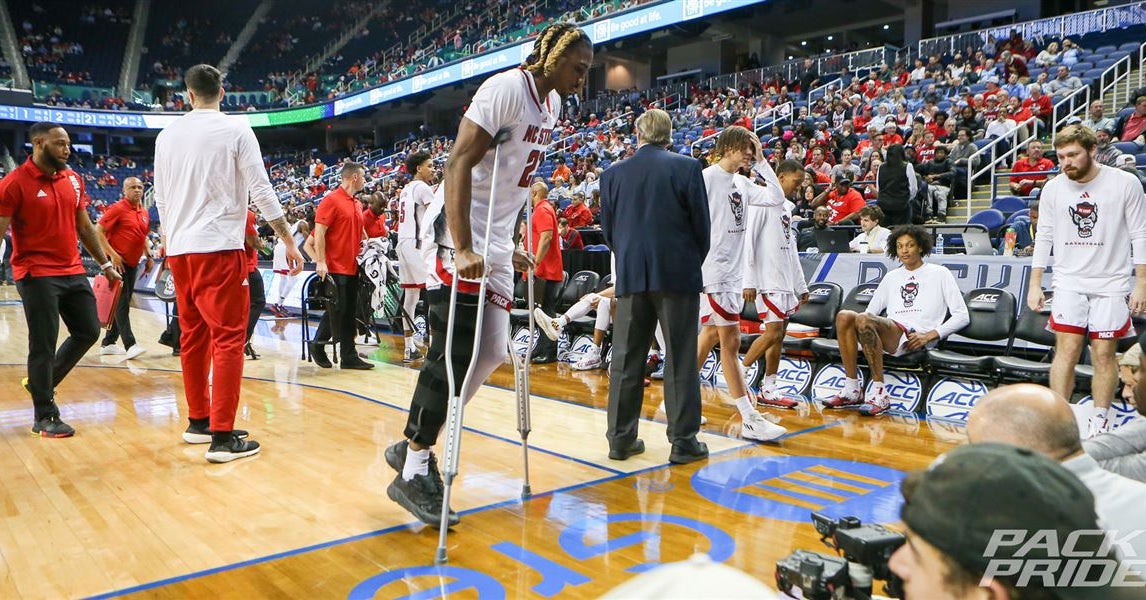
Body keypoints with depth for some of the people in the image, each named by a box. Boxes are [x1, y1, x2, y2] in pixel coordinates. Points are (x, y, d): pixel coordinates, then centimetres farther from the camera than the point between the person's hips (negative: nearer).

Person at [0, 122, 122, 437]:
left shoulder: (73, 179, 9)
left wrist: (105, 263, 19)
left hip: (73, 272, 7)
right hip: (37, 275, -7)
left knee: (88, 332, 12)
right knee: (44, 345, -1)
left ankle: (42, 383, 33)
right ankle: (44, 417, 11)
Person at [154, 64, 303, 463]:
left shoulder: (167, 136, 11)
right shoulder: (236, 130, -4)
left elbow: (160, 199, 16)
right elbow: (261, 191, -8)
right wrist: (289, 242, -2)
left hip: (178, 250, 6)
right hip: (219, 249, -6)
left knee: (193, 336, 15)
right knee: (228, 338, -5)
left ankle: (198, 422, 25)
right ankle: (222, 437, -8)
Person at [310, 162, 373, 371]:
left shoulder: (357, 205, 16)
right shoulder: (331, 200, -9)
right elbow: (319, 232, -14)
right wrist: (320, 262, -19)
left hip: (352, 268, 8)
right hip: (334, 267, -8)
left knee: (348, 313, 9)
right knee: (336, 310, -4)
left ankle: (349, 356, 14)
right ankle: (318, 344, 13)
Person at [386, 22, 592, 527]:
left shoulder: (552, 104, 13)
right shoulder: (507, 88, -15)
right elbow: (459, 163, -23)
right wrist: (463, 249, -30)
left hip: (495, 246, 9)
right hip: (463, 240, -9)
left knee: (491, 353, 9)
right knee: (454, 356, -8)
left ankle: (413, 444, 21)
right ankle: (412, 472, 6)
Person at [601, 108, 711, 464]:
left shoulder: (613, 174, 4)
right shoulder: (687, 168, -3)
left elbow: (608, 230, 10)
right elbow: (702, 225, -1)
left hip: (632, 276, 3)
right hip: (678, 274, -2)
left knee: (626, 359, 9)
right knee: (680, 360, 3)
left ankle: (621, 439, 15)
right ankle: (684, 442, 8)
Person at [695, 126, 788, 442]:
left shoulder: (742, 183, 13)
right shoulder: (707, 177, -10)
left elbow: (777, 198, 9)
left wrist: (761, 161, 5)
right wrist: (700, 269, -16)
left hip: (733, 270, 9)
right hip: (714, 269, -9)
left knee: (710, 335, 13)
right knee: (730, 340, -8)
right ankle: (750, 419, -6)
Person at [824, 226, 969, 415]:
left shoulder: (940, 273, 14)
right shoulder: (892, 277, 29)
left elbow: (962, 316, 7)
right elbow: (871, 311, 27)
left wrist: (929, 336, -8)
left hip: (915, 339, -5)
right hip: (889, 335, 5)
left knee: (864, 320, -33)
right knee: (844, 316, -23)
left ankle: (880, 394, -31)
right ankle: (851, 391, -23)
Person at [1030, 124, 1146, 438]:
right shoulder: (1053, 189, 1)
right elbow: (1044, 236, 8)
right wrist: (1035, 285, 6)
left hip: (1111, 283, -1)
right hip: (1069, 282, 1)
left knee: (1104, 355, 2)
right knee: (1066, 351, -5)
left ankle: (1099, 420, 14)